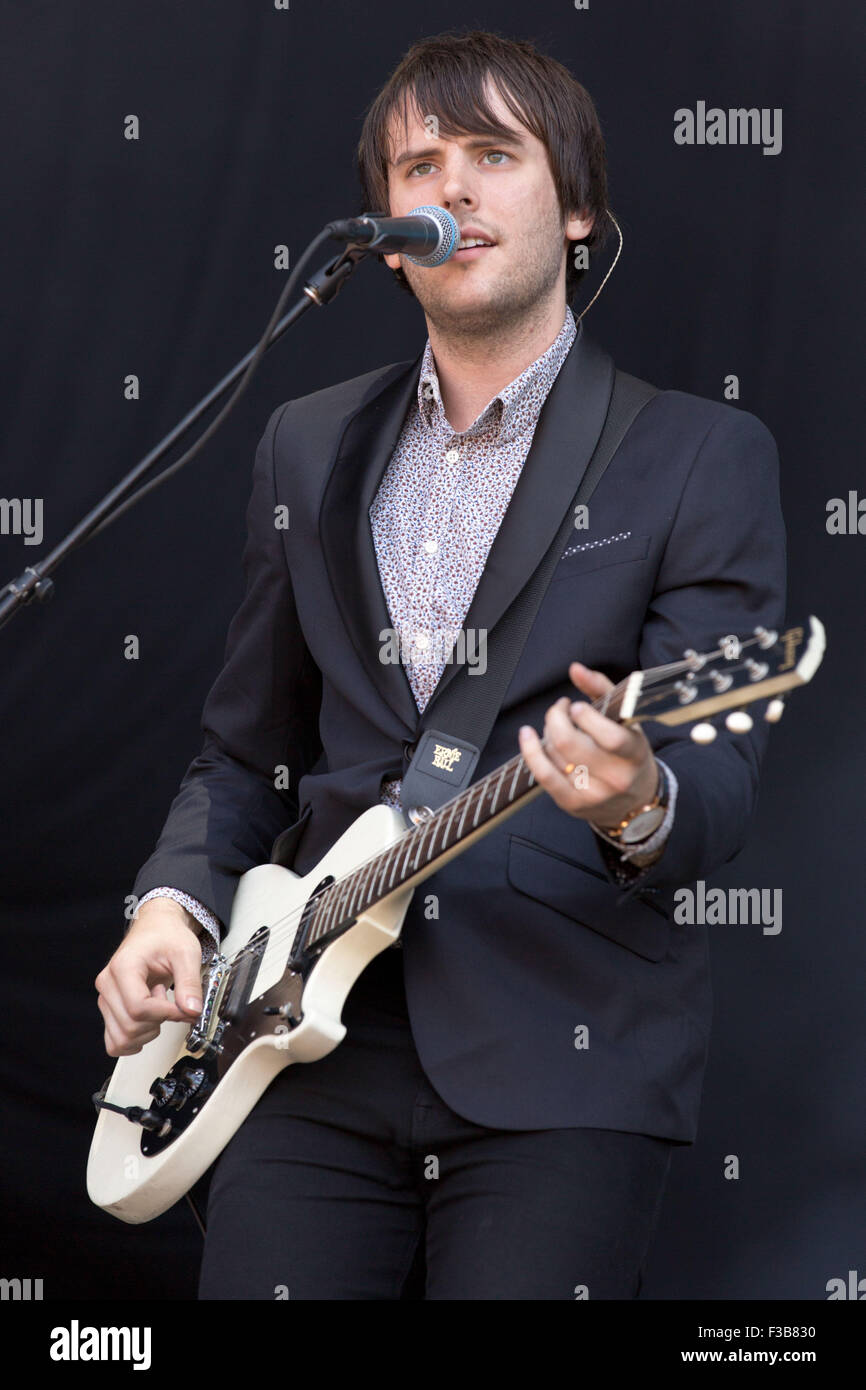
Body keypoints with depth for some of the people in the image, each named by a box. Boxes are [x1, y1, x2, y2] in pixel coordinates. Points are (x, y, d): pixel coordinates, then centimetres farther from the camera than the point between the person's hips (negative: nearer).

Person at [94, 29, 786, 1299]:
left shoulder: (704, 457, 1)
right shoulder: (307, 445, 15)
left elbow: (720, 782, -8)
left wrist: (640, 805, -31)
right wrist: (173, 903, 2)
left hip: (563, 1060, -3)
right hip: (315, 1041, 4)